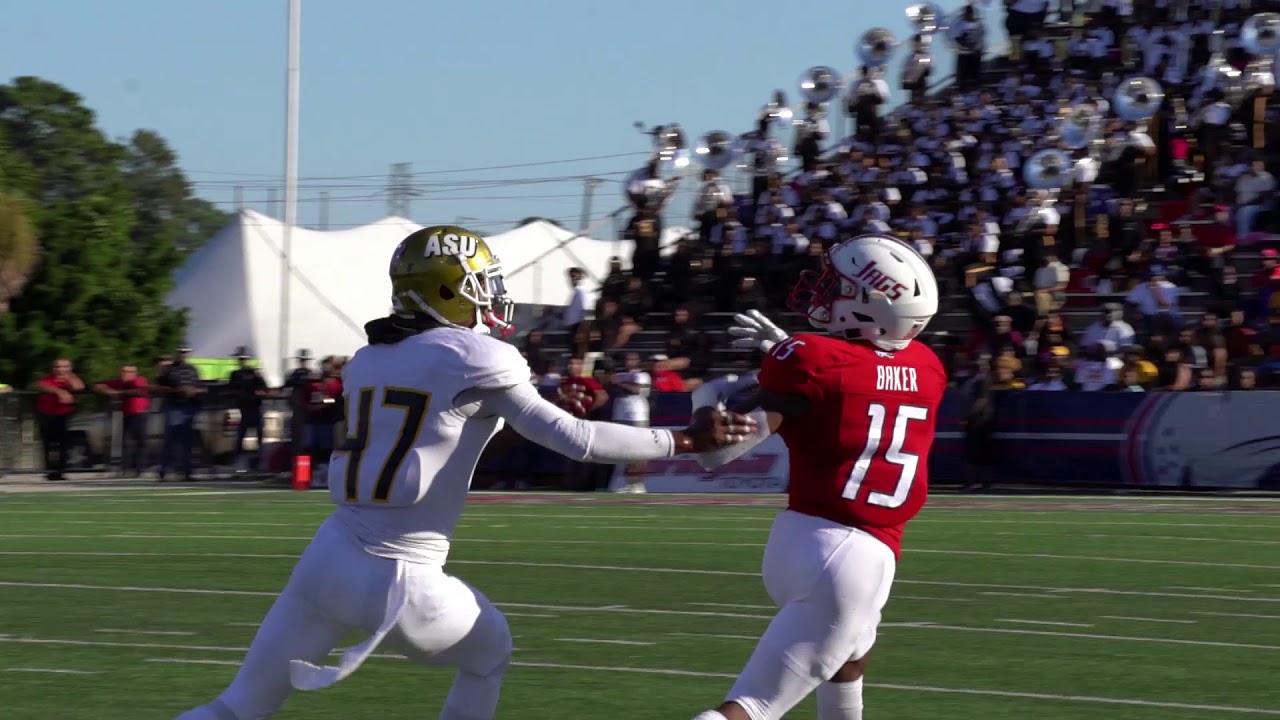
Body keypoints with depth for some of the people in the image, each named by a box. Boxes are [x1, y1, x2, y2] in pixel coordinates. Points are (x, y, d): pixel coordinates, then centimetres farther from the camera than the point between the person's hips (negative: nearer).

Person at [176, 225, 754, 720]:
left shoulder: (366, 361, 13)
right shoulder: (474, 359, -6)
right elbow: (574, 440, -6)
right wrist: (687, 441, 1)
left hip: (325, 562, 5)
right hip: (398, 585, -5)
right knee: (489, 653, 27)